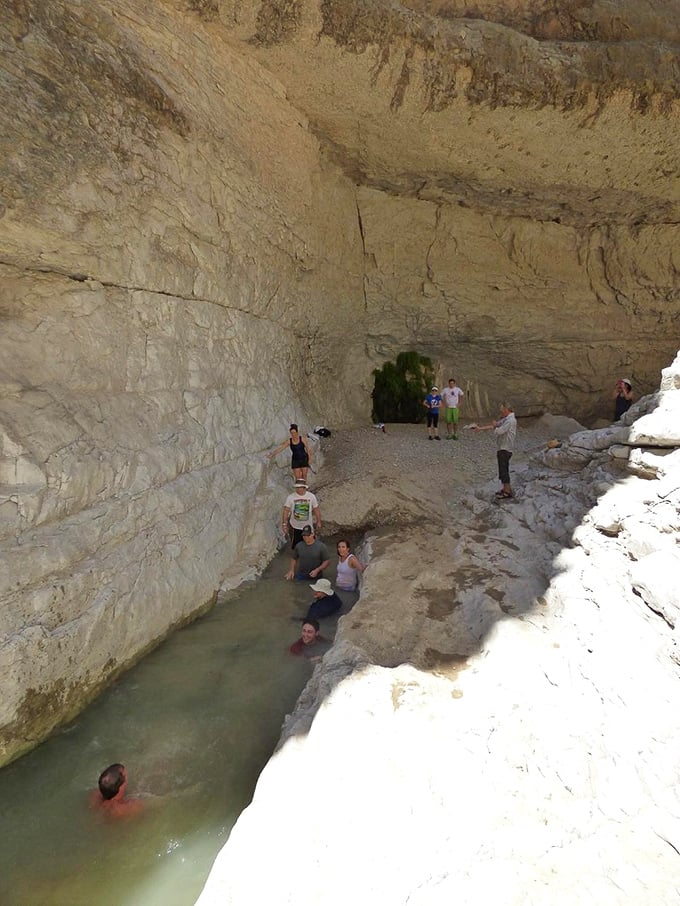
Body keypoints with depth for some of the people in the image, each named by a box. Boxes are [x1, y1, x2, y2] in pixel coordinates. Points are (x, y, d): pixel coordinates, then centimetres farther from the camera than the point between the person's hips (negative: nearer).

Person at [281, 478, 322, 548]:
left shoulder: (312, 496, -7)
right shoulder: (290, 497, -12)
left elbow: (316, 510, 2)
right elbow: (286, 511, -9)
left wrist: (319, 522, 5)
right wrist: (284, 523, -13)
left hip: (308, 526, 1)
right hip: (295, 527, -1)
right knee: (295, 546, 6)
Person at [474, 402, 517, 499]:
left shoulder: (510, 420, -19)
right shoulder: (505, 419, 12)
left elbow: (499, 431, -24)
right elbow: (493, 425, 17)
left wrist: (495, 426, -3)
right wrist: (480, 428, 15)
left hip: (505, 449, -10)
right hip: (502, 447, 10)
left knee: (503, 469, -5)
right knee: (503, 469, 16)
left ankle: (507, 492, 2)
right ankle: (506, 488, 26)